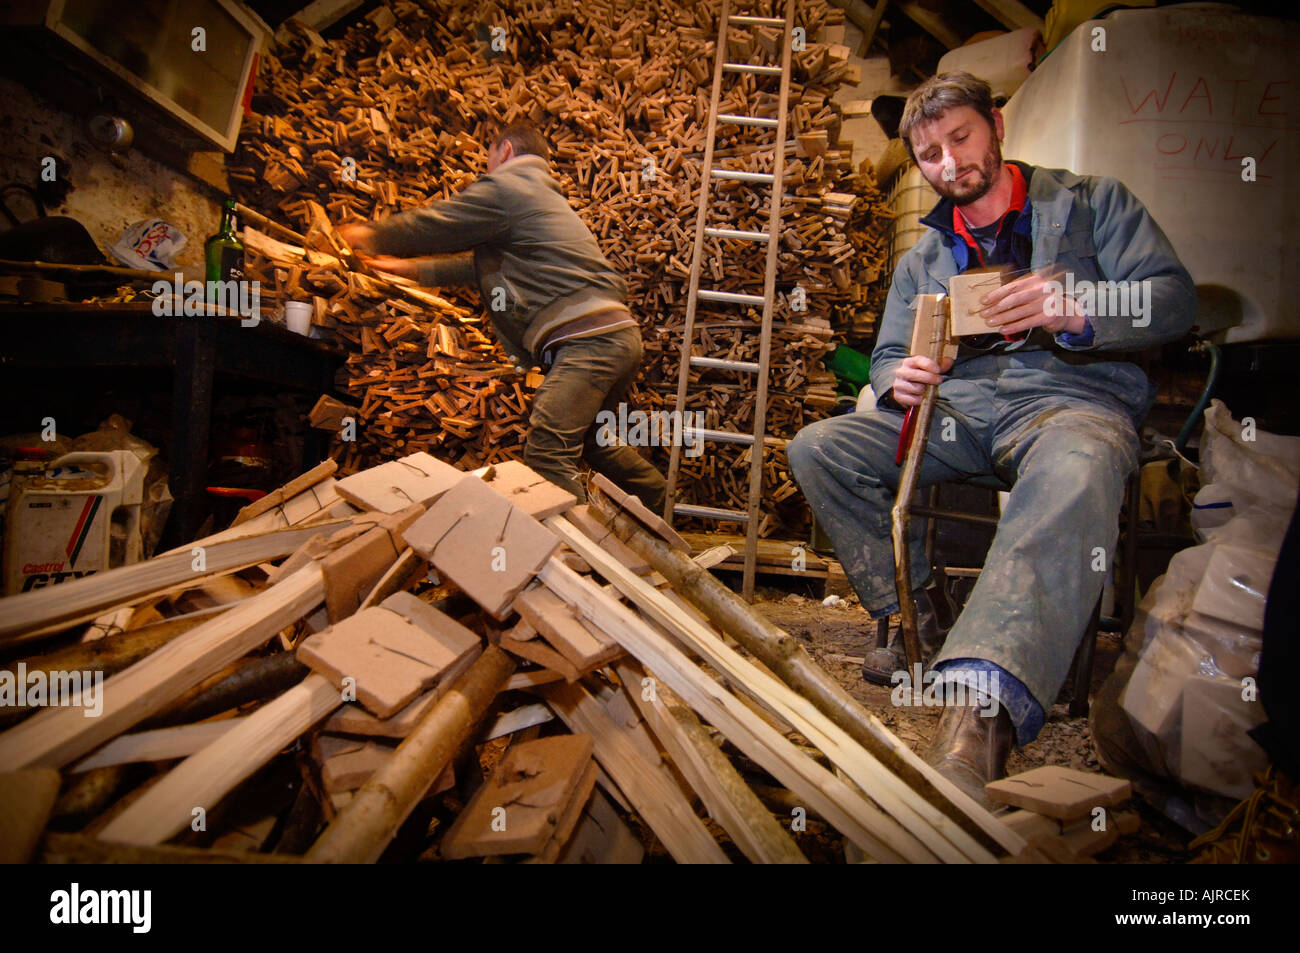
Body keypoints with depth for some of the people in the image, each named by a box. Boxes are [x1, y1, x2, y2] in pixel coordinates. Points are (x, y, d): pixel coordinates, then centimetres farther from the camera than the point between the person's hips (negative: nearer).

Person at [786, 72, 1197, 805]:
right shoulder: (924, 257, 25)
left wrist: (1076, 310, -21)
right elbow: (888, 353, 20)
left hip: (1073, 398, -4)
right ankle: (912, 622, -13)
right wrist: (900, 380, -7)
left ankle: (978, 716, -59)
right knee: (818, 448, -17)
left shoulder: (1093, 202, 13)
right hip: (960, 409, 5)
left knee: (1076, 477, -42)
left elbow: (1176, 298, 1)